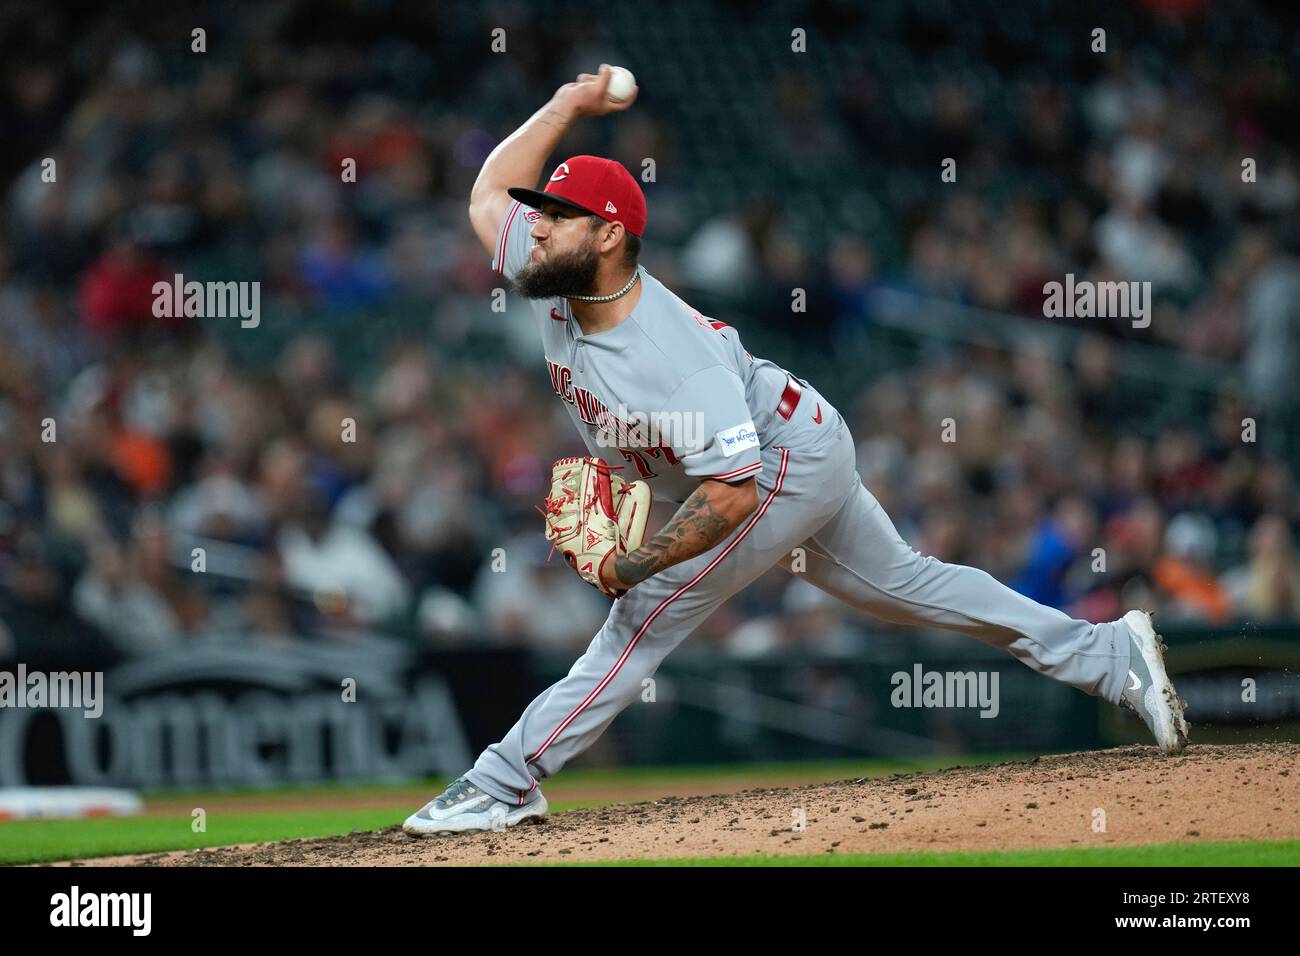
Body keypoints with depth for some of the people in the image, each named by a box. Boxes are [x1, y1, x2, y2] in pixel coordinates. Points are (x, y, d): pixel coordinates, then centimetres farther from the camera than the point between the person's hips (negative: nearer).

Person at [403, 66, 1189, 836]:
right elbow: (490, 194, 3)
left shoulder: (676, 361, -36)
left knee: (650, 610, -14)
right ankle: (1112, 656, 24)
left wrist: (636, 564, -41)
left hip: (792, 461, -10)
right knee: (906, 584, 19)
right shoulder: (556, 284, -12)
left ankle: (506, 785, -11)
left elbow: (733, 493, -39)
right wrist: (567, 107, -5)